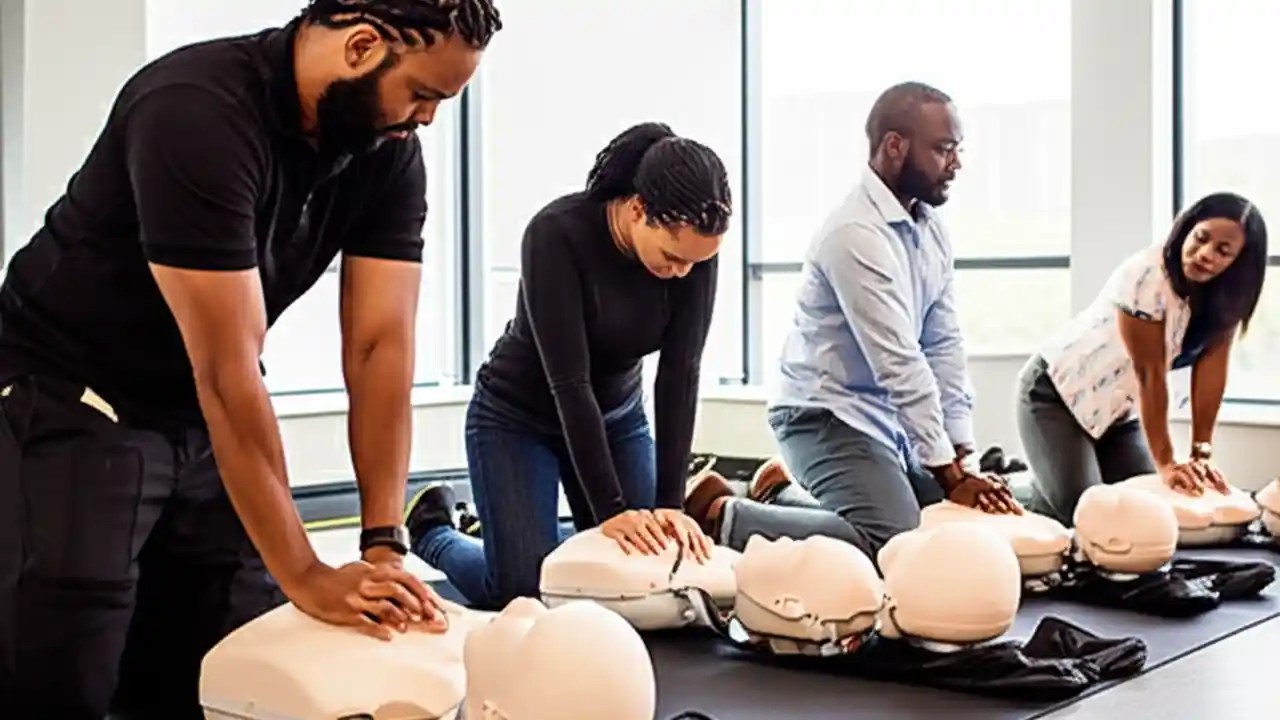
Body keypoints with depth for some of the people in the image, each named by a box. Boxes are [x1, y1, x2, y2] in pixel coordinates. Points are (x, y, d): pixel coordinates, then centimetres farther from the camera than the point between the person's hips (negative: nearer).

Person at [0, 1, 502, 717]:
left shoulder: (390, 150, -8)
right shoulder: (196, 112, -29)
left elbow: (383, 346, -11)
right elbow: (228, 368, -31)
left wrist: (385, 545, -18)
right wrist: (304, 576, -29)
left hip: (205, 416, 6)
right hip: (71, 402, -6)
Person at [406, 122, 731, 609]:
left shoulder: (696, 249, -19)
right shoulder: (557, 233, -31)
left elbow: (680, 374, -18)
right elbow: (568, 381, -31)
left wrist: (670, 503, -23)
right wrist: (612, 509, -32)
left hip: (617, 417, 5)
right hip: (518, 417, -4)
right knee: (526, 588, -11)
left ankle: (537, 527, 28)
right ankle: (432, 531, 20)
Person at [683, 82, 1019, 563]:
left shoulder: (931, 228, 6)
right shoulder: (857, 233, -22)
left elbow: (945, 347, 4)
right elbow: (899, 361, -24)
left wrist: (962, 456, -2)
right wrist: (949, 473, -20)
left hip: (886, 416, 9)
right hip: (828, 414, -9)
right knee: (893, 542, -24)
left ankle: (786, 497, 20)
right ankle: (722, 516, -9)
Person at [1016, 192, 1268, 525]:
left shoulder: (1228, 294, -8)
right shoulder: (1146, 276, -28)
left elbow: (1211, 367, -11)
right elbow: (1150, 373, -27)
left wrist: (1202, 453, -18)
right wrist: (1166, 463, -26)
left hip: (1122, 407, 7)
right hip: (1057, 393, -7)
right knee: (1081, 509, -18)